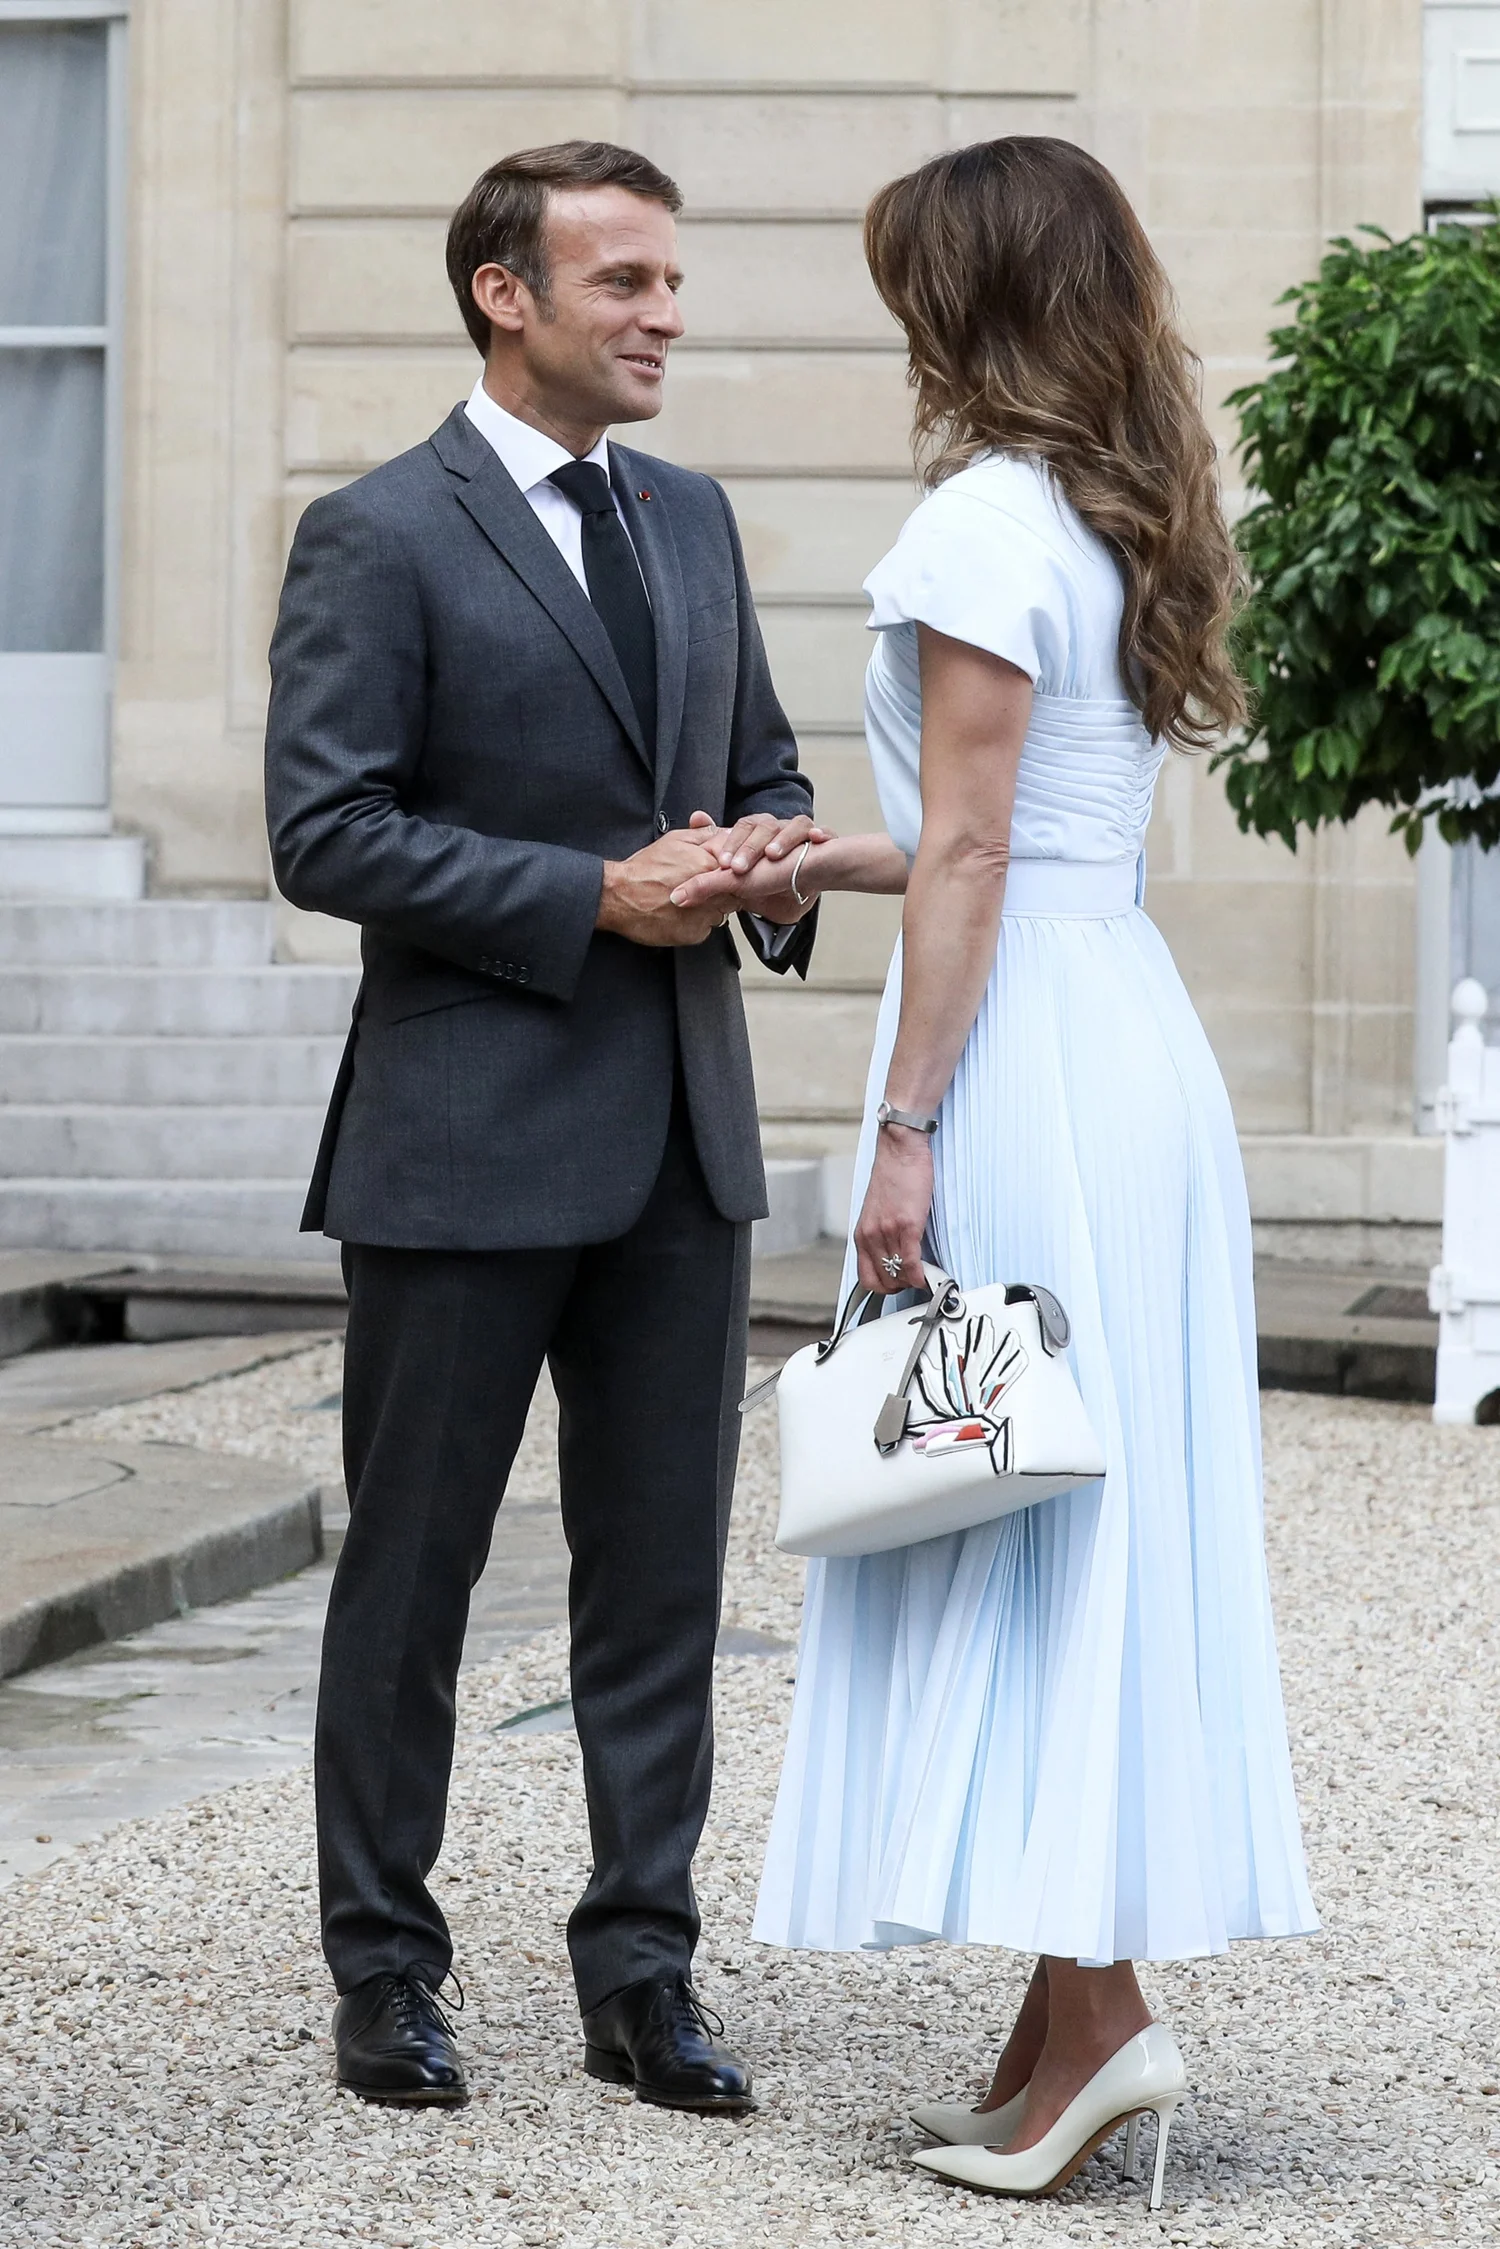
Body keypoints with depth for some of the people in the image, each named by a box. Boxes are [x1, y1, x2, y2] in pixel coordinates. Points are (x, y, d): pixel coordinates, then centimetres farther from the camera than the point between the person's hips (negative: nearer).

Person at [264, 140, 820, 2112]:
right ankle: (385, 1975, 15)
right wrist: (594, 894, -18)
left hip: (680, 1140, 6)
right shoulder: (379, 538, -7)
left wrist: (772, 858, -2)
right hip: (469, 1137, -6)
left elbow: (764, 768, 22)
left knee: (663, 1576, 7)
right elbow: (325, 830, -13)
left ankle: (643, 1974, 15)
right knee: (410, 1573, 5)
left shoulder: (694, 522, 14)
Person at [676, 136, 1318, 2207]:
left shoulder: (984, 521, -12)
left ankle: (1093, 2007, -6)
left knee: (1007, 1510, -5)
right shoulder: (1128, 522, 15)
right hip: (1140, 1041, 9)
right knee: (1108, 1519, 9)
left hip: (1024, 1058, -9)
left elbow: (968, 855, -15)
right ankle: (1079, 2009, 13)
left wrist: (909, 1132, -14)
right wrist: (826, 864, 20)